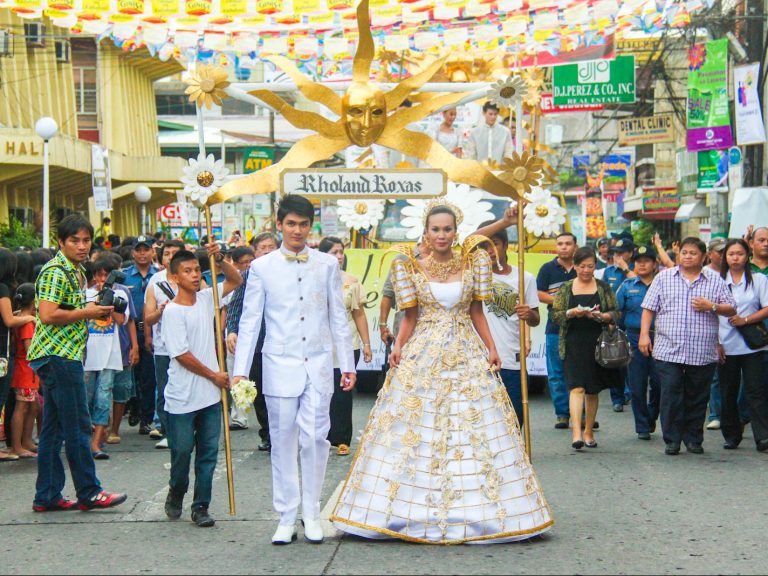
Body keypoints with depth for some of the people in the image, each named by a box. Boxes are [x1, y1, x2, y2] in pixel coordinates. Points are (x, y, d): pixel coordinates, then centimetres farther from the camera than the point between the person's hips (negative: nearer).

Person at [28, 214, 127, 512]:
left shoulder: (77, 271, 17)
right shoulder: (56, 271, -13)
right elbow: (48, 315, -22)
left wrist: (94, 309, 9)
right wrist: (87, 313, -14)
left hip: (62, 356, 10)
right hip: (59, 355, -10)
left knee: (53, 429, 11)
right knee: (77, 426, -3)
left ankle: (47, 496, 15)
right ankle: (89, 493, 6)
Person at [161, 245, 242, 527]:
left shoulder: (206, 298, 7)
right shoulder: (173, 311, -11)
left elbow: (236, 280, 16)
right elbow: (181, 355, -14)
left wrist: (219, 259, -3)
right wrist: (214, 375, -7)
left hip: (210, 394, 5)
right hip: (183, 398, -5)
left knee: (208, 452, 5)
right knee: (182, 451, 5)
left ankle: (201, 507, 12)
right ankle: (175, 495, 29)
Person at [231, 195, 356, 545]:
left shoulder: (327, 265, 7)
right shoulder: (262, 267, 3)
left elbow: (338, 317, 11)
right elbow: (249, 321, 4)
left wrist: (347, 365, 9)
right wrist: (240, 370, -1)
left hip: (318, 364, 1)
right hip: (280, 365, -1)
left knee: (315, 439, -1)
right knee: (283, 441, 3)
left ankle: (311, 513, 13)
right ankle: (286, 518, 13)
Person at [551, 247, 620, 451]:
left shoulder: (604, 287, 9)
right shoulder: (565, 288, 6)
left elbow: (616, 313, 6)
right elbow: (555, 315, 2)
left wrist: (603, 316, -15)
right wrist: (572, 312, -16)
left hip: (598, 345, 2)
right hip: (573, 345, -2)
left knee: (593, 390, 8)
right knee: (577, 387, -15)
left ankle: (589, 432, 20)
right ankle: (576, 433, -23)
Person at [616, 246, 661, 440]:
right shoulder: (627, 286, 9)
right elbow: (616, 312, 8)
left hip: (659, 338, -1)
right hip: (635, 338, 1)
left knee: (659, 382, -2)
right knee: (638, 385, 2)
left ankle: (651, 417, 24)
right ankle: (642, 426, 12)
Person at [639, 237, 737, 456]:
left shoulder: (715, 281, 10)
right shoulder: (663, 278, 10)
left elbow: (731, 309, 9)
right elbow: (649, 308, 7)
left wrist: (712, 307, -9)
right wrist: (644, 334, -3)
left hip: (703, 354, 1)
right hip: (668, 351, -1)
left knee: (697, 398, 6)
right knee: (670, 396, -5)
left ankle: (694, 439, 18)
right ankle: (672, 440, 3)